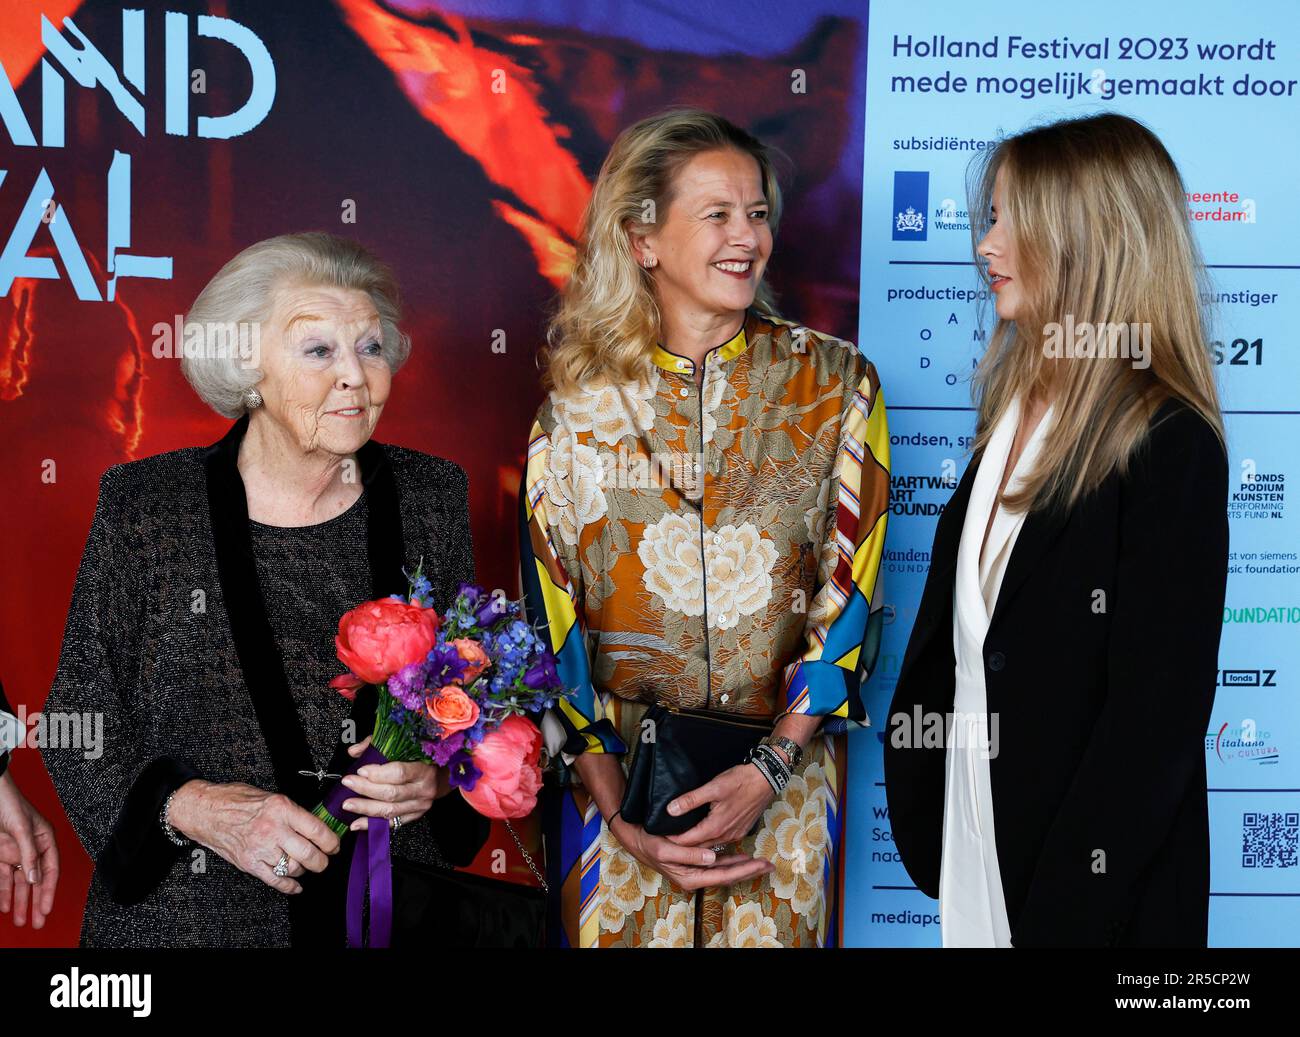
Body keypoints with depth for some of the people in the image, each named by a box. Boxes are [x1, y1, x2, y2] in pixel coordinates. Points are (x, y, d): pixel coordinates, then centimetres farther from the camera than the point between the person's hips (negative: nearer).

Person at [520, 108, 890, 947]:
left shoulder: (834, 384, -2)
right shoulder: (579, 403, -2)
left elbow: (852, 589, -6)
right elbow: (554, 618, -3)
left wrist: (772, 766, -15)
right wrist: (616, 814, -11)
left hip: (786, 775, 0)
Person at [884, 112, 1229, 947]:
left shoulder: (1168, 444, -17)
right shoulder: (1013, 409, 6)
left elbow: (1160, 706, -19)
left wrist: (1069, 901, -18)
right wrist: (916, 809, 7)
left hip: (1092, 878, -7)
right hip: (972, 827, 7)